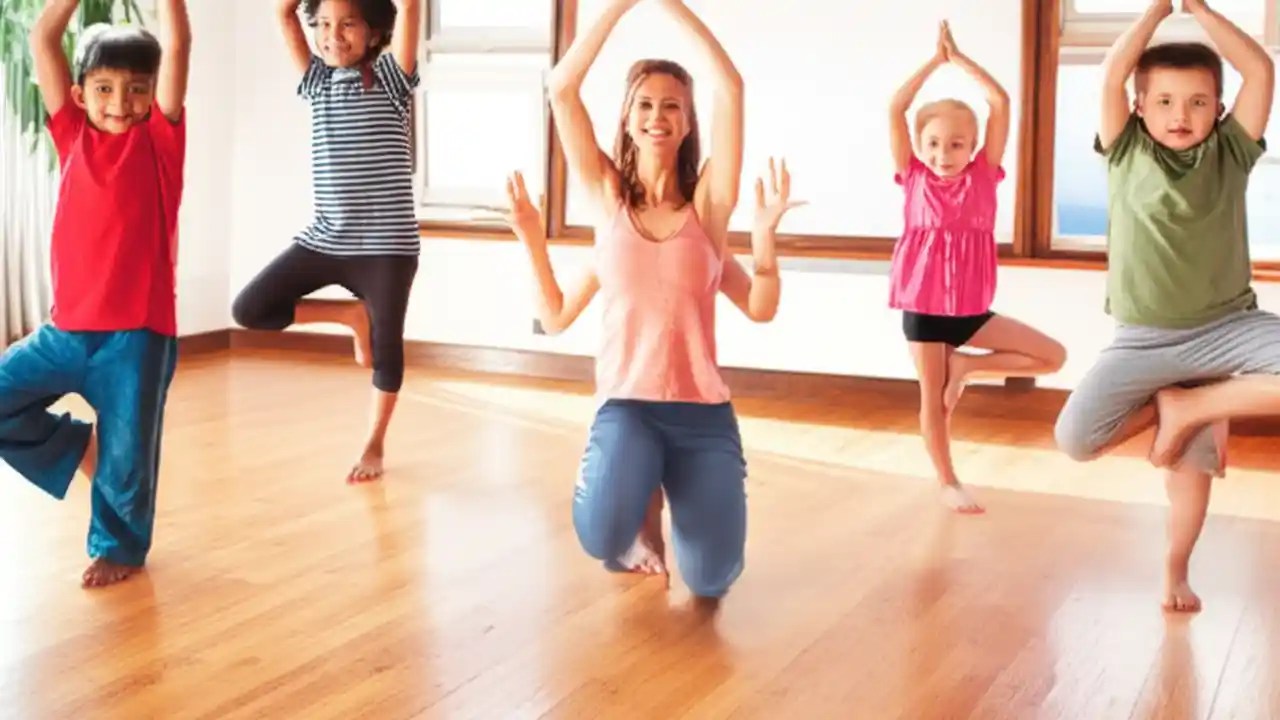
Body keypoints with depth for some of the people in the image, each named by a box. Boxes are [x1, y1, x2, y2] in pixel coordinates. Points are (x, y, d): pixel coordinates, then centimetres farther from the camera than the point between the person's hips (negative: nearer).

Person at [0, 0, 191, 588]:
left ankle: (118, 546, 26)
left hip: (137, 332, -4)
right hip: (65, 328, 4)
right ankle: (78, 447, 22)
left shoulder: (160, 138, -1)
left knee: (126, 450, 4)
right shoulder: (74, 136, 7)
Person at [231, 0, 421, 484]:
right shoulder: (317, 82, 9)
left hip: (386, 243, -4)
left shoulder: (390, 78, -4)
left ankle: (374, 445, 25)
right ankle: (351, 315, 14)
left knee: (386, 346, 5)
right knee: (249, 309, -3)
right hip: (324, 239, 4)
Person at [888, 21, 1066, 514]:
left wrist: (959, 58, 0)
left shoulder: (984, 175, 0)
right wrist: (935, 60, -7)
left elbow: (1001, 102, -5)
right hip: (923, 307, -2)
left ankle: (965, 367, 10)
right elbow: (895, 109, -11)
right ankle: (948, 483, 23)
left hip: (973, 308, 2)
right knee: (933, 401, 6)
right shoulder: (914, 177, -2)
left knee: (1052, 356, -4)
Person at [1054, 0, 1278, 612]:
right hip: (1143, 340, 0)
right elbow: (1112, 76, -12)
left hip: (1226, 326, 0)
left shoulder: (1230, 151, 2)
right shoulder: (1126, 152, 2)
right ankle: (1172, 406, 11)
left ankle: (1187, 408, 2)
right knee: (1075, 438, -16)